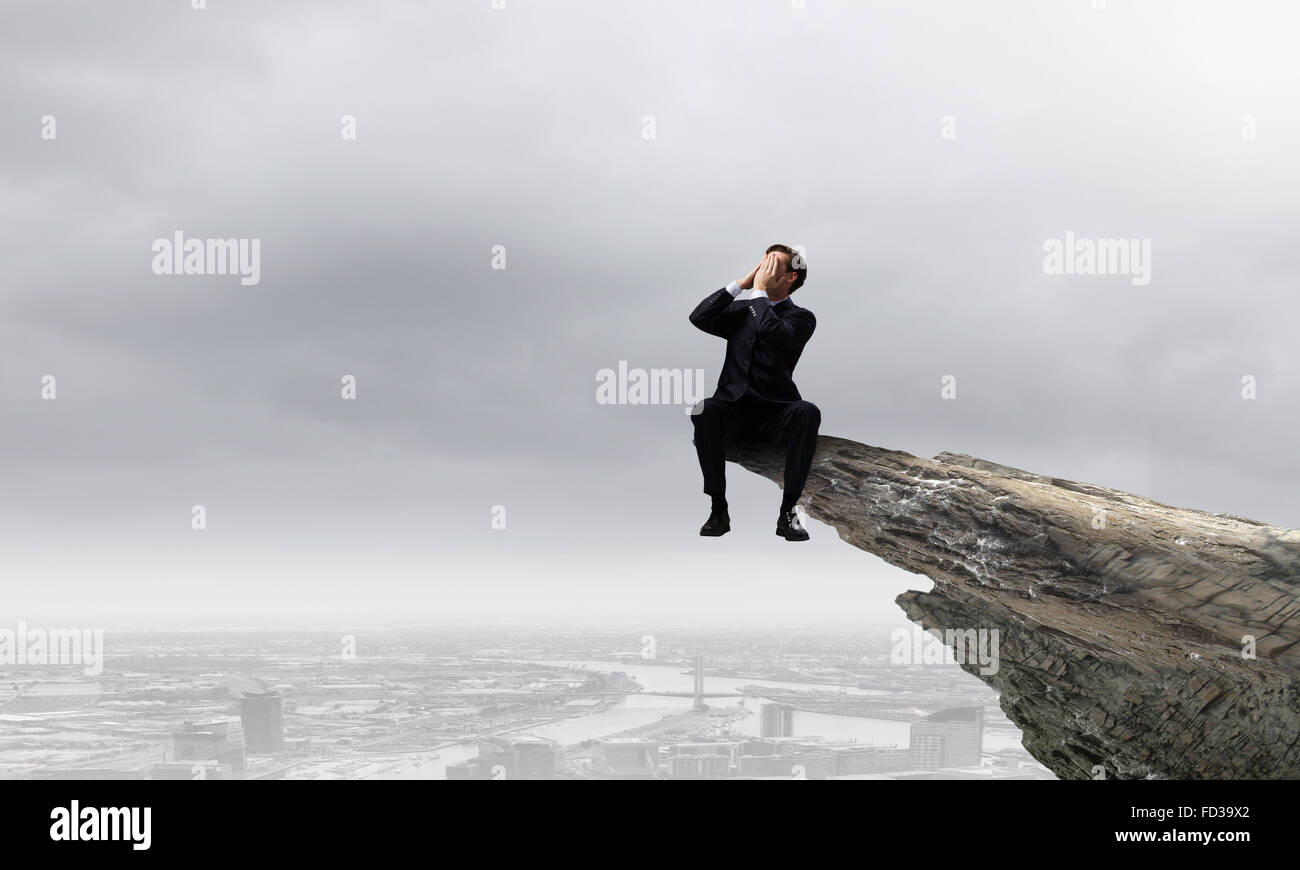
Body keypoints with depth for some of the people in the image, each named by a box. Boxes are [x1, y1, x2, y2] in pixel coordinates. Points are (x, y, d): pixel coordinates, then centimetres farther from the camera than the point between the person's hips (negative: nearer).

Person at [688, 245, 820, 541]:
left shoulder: (800, 318, 4)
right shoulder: (741, 310, 17)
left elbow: (771, 330, -18)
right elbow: (699, 317, 0)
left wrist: (760, 290, -6)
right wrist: (740, 283, 1)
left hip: (775, 414, -2)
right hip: (735, 412, 2)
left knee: (808, 413, -35)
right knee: (704, 411, -31)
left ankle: (788, 511, -30)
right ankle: (719, 510, -27)